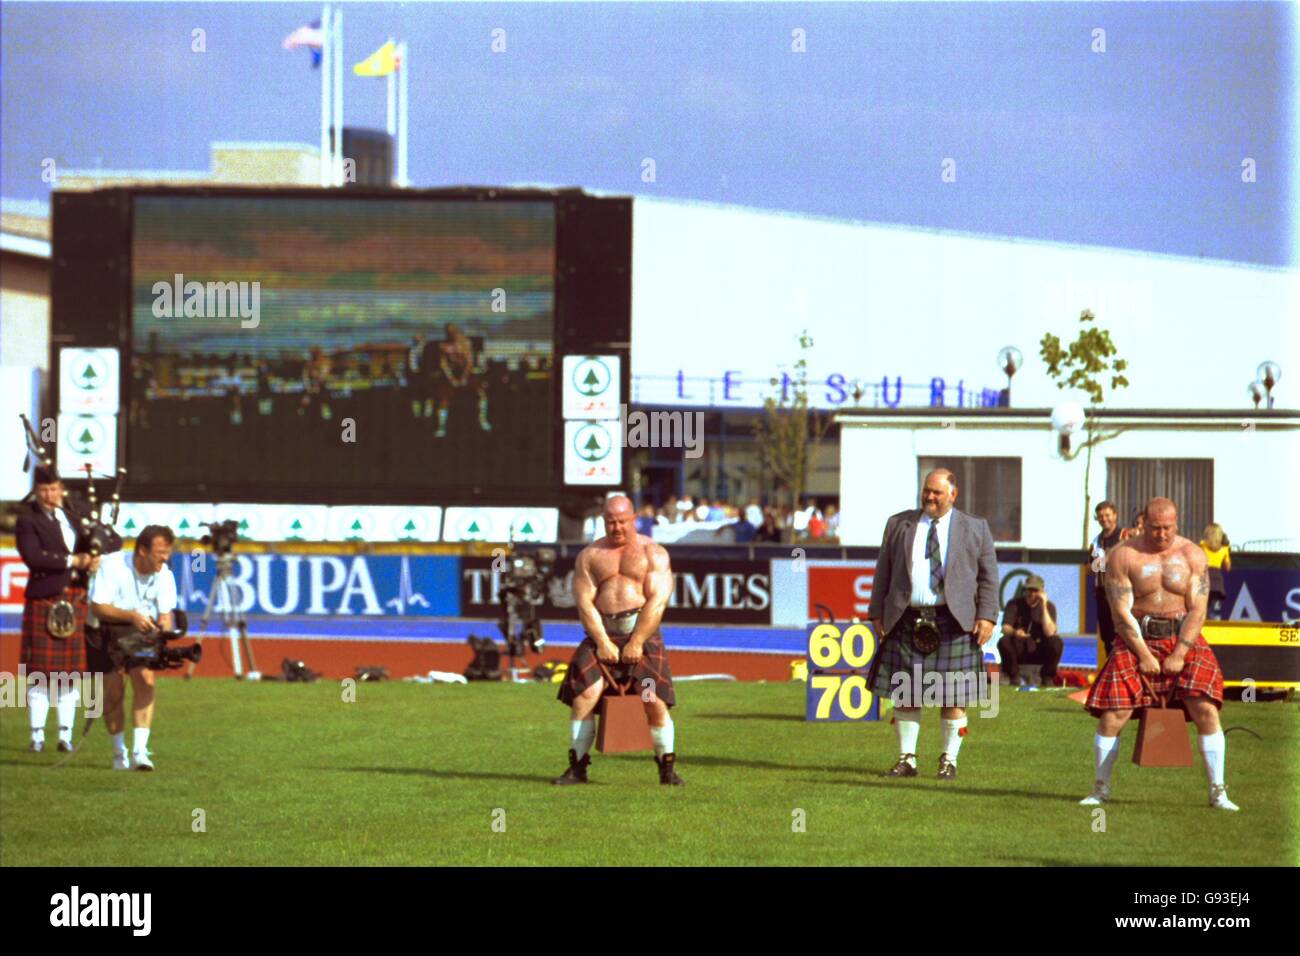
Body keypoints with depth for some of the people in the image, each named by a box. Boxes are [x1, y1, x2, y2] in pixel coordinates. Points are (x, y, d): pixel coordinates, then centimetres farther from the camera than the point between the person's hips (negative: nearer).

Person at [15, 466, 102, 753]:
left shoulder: (74, 519, 16)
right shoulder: (27, 520, -1)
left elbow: (93, 553, 17)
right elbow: (32, 556, -15)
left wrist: (93, 563, -8)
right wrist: (73, 561, -16)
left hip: (75, 603, 5)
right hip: (43, 601, -5)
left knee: (71, 671, 5)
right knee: (39, 672, -4)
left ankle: (66, 734, 9)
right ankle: (37, 735, 1)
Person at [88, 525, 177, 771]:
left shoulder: (164, 574, -11)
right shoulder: (113, 565, -25)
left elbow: (165, 614, -7)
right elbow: (98, 607, -27)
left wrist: (165, 631, -30)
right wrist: (131, 616, -40)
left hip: (140, 633, 3)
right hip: (105, 631, -3)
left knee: (145, 680, -18)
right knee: (114, 690, -8)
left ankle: (140, 751, -18)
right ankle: (119, 753, 11)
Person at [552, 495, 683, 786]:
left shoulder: (653, 553, 5)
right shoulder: (590, 555, 11)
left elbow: (657, 600, -6)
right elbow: (584, 601, 1)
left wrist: (636, 642, -14)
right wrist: (603, 642, -10)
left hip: (642, 634, -2)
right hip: (602, 635, 2)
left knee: (654, 699, -16)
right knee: (583, 695, -15)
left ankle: (668, 769, -4)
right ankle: (577, 767, -7)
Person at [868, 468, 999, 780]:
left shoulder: (975, 529, 8)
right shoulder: (899, 525, 12)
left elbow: (988, 576, 6)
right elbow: (883, 572, 13)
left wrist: (986, 616, -5)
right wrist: (877, 613, 5)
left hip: (954, 622, -2)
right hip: (906, 622, 2)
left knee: (953, 696, -1)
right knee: (904, 693, 3)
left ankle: (949, 761, 8)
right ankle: (907, 759, 12)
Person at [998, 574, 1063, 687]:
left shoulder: (1049, 606, -3)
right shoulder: (1014, 604, -3)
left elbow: (1049, 632, -19)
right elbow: (1005, 628, -17)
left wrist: (1044, 607, -22)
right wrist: (1014, 632, -41)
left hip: (1039, 651, 0)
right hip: (1018, 651, 0)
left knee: (1056, 642, -29)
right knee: (1004, 642, -32)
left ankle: (1047, 677, -7)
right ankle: (1014, 676, -9)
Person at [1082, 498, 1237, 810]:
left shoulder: (1192, 555, 0)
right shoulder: (1123, 556, -4)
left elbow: (1197, 611, -4)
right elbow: (1122, 611, -8)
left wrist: (1179, 655, -13)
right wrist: (1144, 655, -13)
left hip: (1184, 640, 1)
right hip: (1137, 640, -1)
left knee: (1206, 710, -13)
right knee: (1112, 714, -11)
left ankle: (1218, 793, -5)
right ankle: (1100, 789, 6)